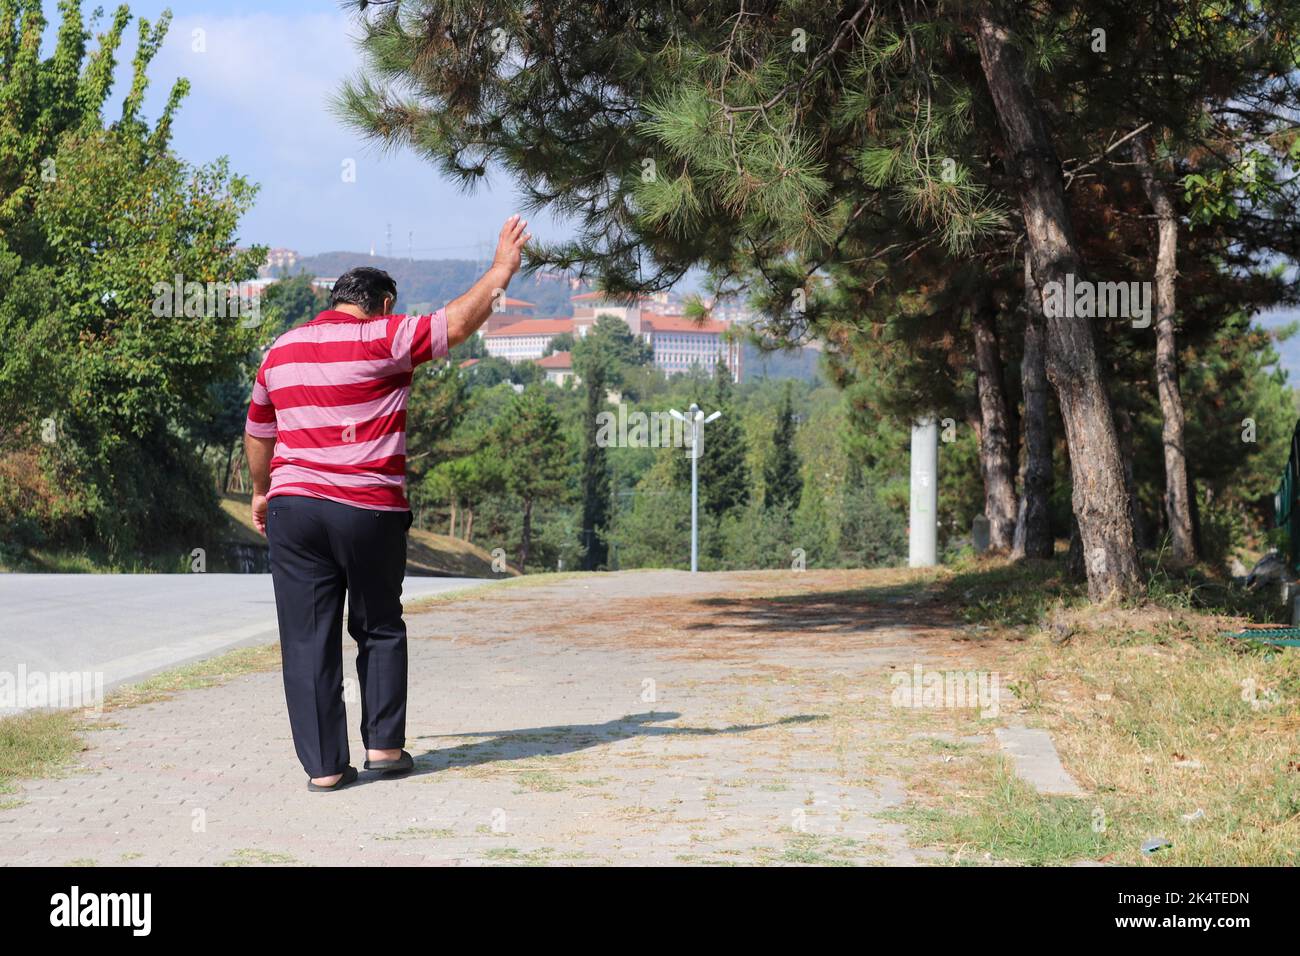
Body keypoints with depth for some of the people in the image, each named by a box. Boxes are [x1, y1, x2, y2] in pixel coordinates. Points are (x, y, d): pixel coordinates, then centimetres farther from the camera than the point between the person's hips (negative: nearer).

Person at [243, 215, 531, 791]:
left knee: (308, 639, 3)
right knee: (380, 629, 15)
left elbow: (257, 434, 23)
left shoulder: (279, 352, 14)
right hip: (370, 514, -3)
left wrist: (261, 493, 37)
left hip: (293, 507, 4)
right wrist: (502, 269, 6)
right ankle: (383, 744, 13)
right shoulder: (382, 339, -4)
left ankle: (323, 765, 2)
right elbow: (457, 323, -5)